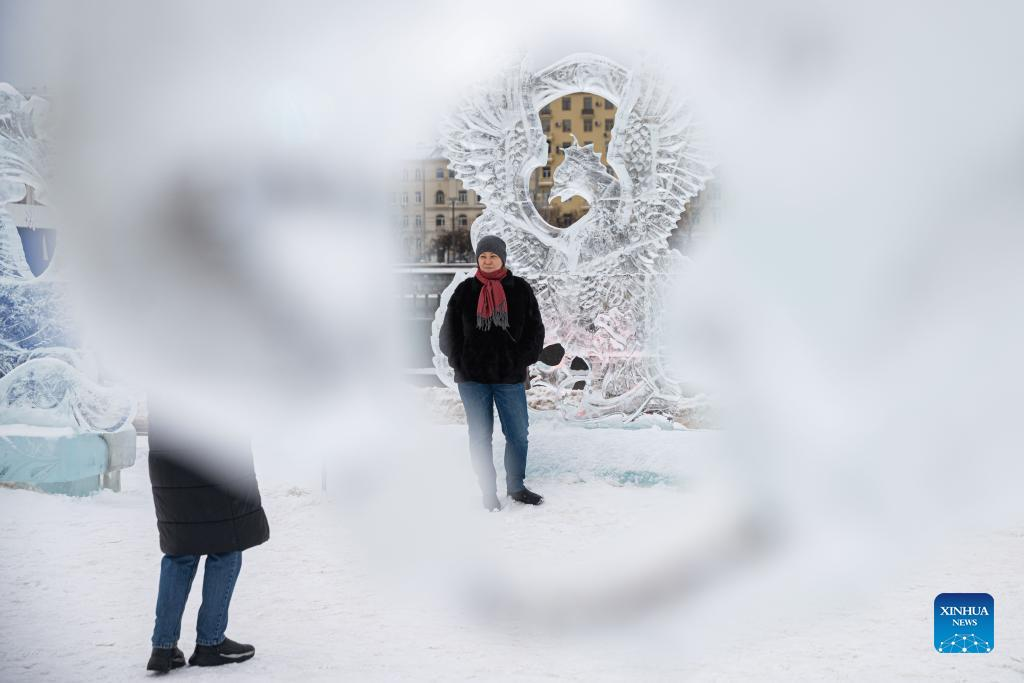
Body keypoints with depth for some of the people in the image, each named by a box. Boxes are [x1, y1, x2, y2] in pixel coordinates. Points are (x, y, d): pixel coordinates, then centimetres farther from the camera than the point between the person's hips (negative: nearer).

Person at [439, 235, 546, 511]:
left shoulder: (520, 289, 3)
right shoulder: (465, 291, 3)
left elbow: (535, 330, 6)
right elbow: (449, 332, 9)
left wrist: (524, 362, -2)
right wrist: (459, 362, 0)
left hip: (510, 377, 0)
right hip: (473, 377, 0)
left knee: (518, 434, 5)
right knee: (480, 437, 4)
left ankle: (516, 487, 23)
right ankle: (488, 493, 15)